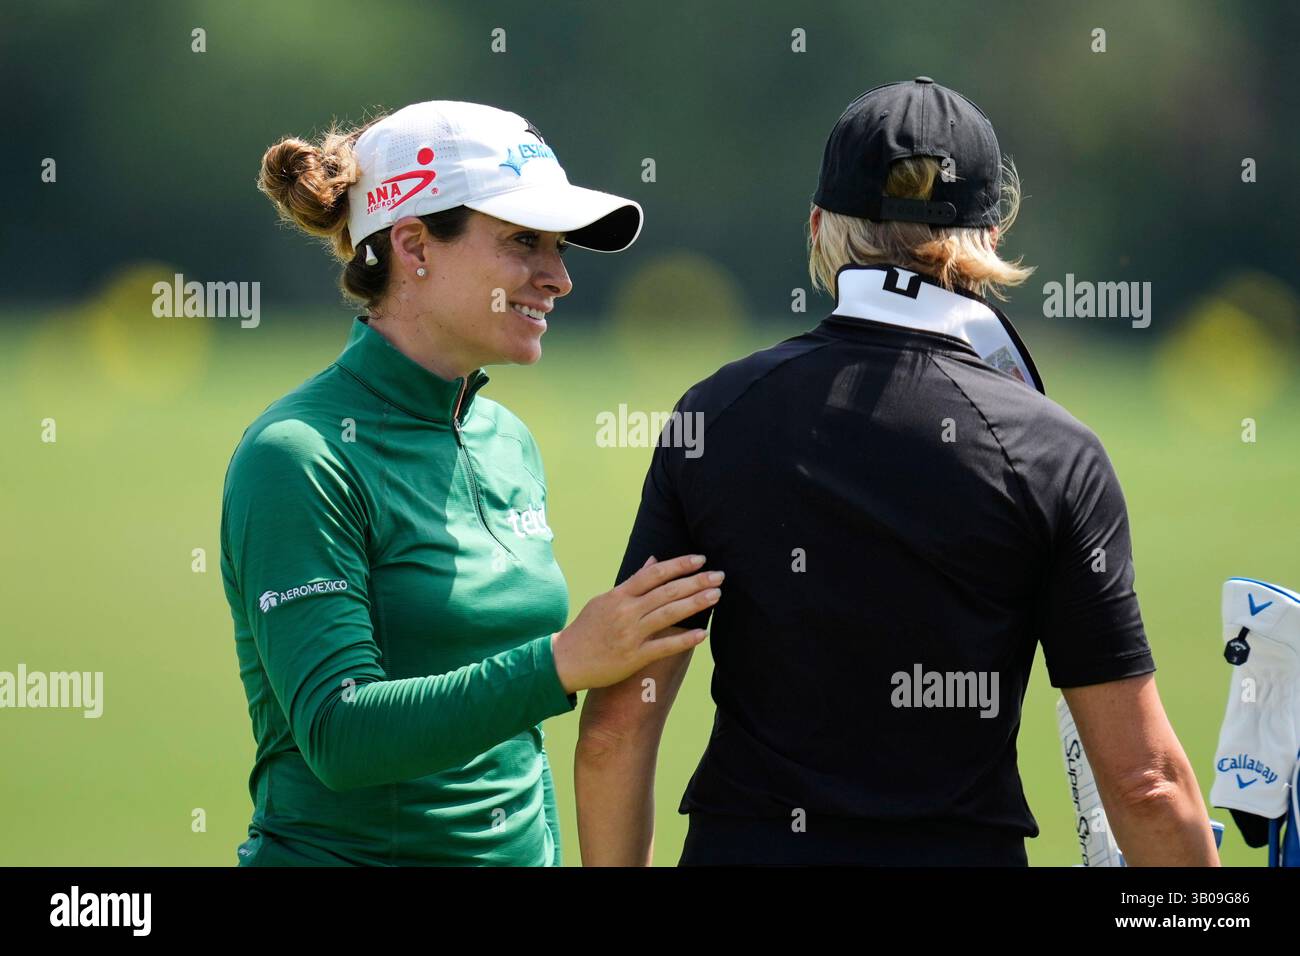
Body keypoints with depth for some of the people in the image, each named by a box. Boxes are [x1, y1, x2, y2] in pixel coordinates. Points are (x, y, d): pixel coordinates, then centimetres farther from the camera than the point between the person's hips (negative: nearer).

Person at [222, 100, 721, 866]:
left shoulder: (508, 443, 10)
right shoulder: (298, 457, -13)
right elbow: (339, 734, -22)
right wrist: (564, 662, -30)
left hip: (521, 849, 7)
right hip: (345, 850, -7)